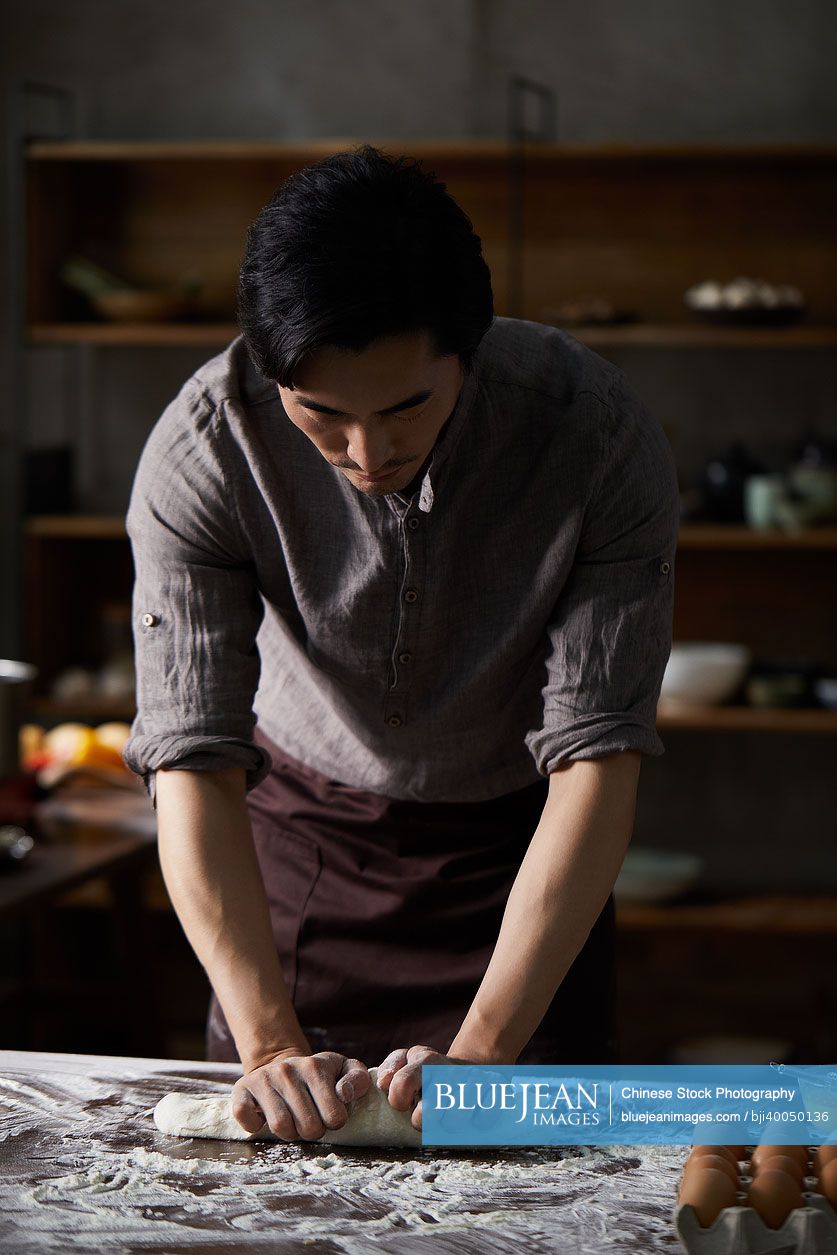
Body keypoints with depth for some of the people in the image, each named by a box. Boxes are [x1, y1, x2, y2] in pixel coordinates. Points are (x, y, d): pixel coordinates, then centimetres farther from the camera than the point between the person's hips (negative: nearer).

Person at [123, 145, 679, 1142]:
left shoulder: (601, 434, -31)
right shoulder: (201, 448, -29)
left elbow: (598, 758, -31)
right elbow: (192, 759, -30)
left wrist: (483, 1051, -39)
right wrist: (270, 1047, -41)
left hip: (519, 829, 0)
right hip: (305, 817, 1)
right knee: (271, 1142, 8)